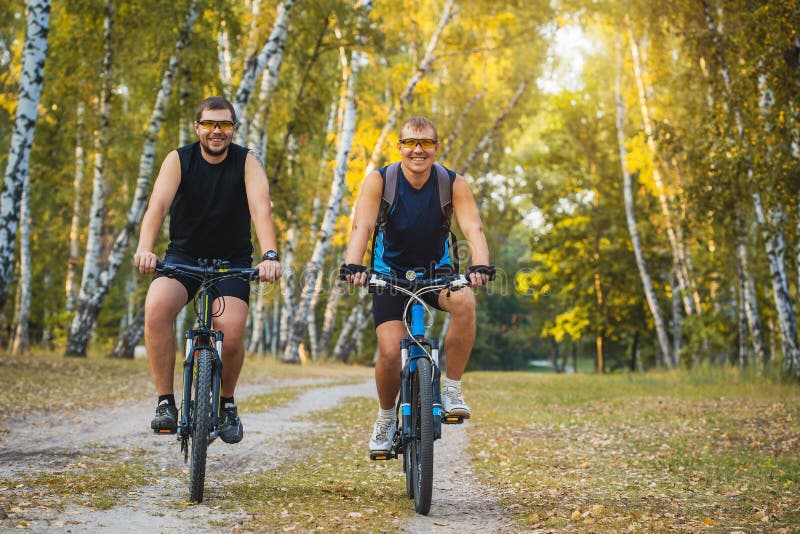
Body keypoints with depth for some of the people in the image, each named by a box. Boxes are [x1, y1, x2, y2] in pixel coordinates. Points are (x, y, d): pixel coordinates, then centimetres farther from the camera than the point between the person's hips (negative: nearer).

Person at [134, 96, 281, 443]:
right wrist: (145, 248, -43)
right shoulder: (179, 160, -8)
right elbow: (157, 205, -24)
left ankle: (226, 402, 10)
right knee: (156, 308, -30)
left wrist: (269, 255, -43)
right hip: (183, 255, 0)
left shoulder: (247, 163, -10)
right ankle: (165, 402, -19)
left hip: (232, 260, 0)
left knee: (231, 337, -20)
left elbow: (261, 209, -25)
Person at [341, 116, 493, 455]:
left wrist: (480, 266, -44)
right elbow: (362, 227, -27)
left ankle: (452, 389, -16)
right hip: (390, 272, 0)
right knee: (390, 351, -17)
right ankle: (386, 417, 14)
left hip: (436, 271, 1)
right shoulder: (379, 181, -15)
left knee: (464, 302, -33)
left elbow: (473, 228, -25)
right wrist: (352, 265, -46)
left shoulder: (454, 184, -13)